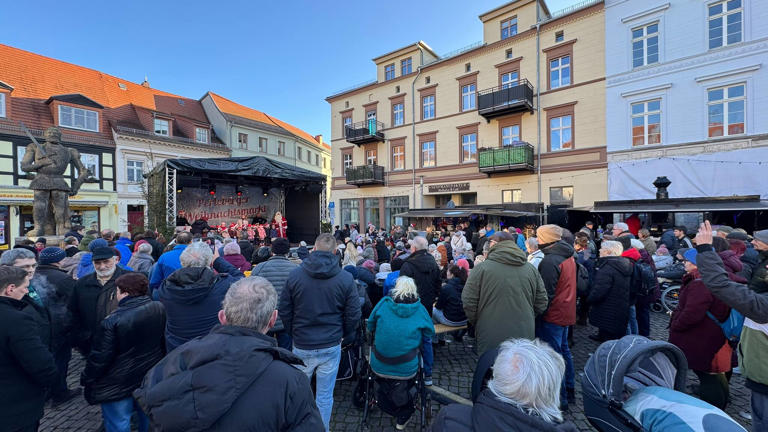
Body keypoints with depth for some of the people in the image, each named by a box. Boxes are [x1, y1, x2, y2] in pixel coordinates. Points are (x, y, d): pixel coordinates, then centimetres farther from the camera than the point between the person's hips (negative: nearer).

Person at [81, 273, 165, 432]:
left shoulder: (112, 321, -25)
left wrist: (86, 379, 3)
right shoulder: (159, 309, -9)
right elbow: (163, 342, 5)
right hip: (151, 378, 5)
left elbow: (100, 357, -16)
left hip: (118, 387, -5)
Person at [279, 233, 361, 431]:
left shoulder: (294, 275, -9)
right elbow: (353, 315, -6)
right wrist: (346, 337, 11)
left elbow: (284, 311, 0)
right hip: (331, 347, -1)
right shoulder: (345, 278, -12)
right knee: (325, 396, 15)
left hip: (301, 346, 1)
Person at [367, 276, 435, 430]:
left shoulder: (384, 303, -6)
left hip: (379, 368, 1)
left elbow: (370, 327, 7)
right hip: (407, 371, -1)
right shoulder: (420, 309, -5)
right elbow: (430, 334, 8)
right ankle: (404, 413, 31)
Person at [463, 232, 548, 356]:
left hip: (490, 338, -4)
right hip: (525, 336, 4)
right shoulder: (531, 269, 1)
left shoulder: (482, 268, -12)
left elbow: (468, 302, -11)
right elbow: (542, 304, 7)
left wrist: (477, 323, 7)